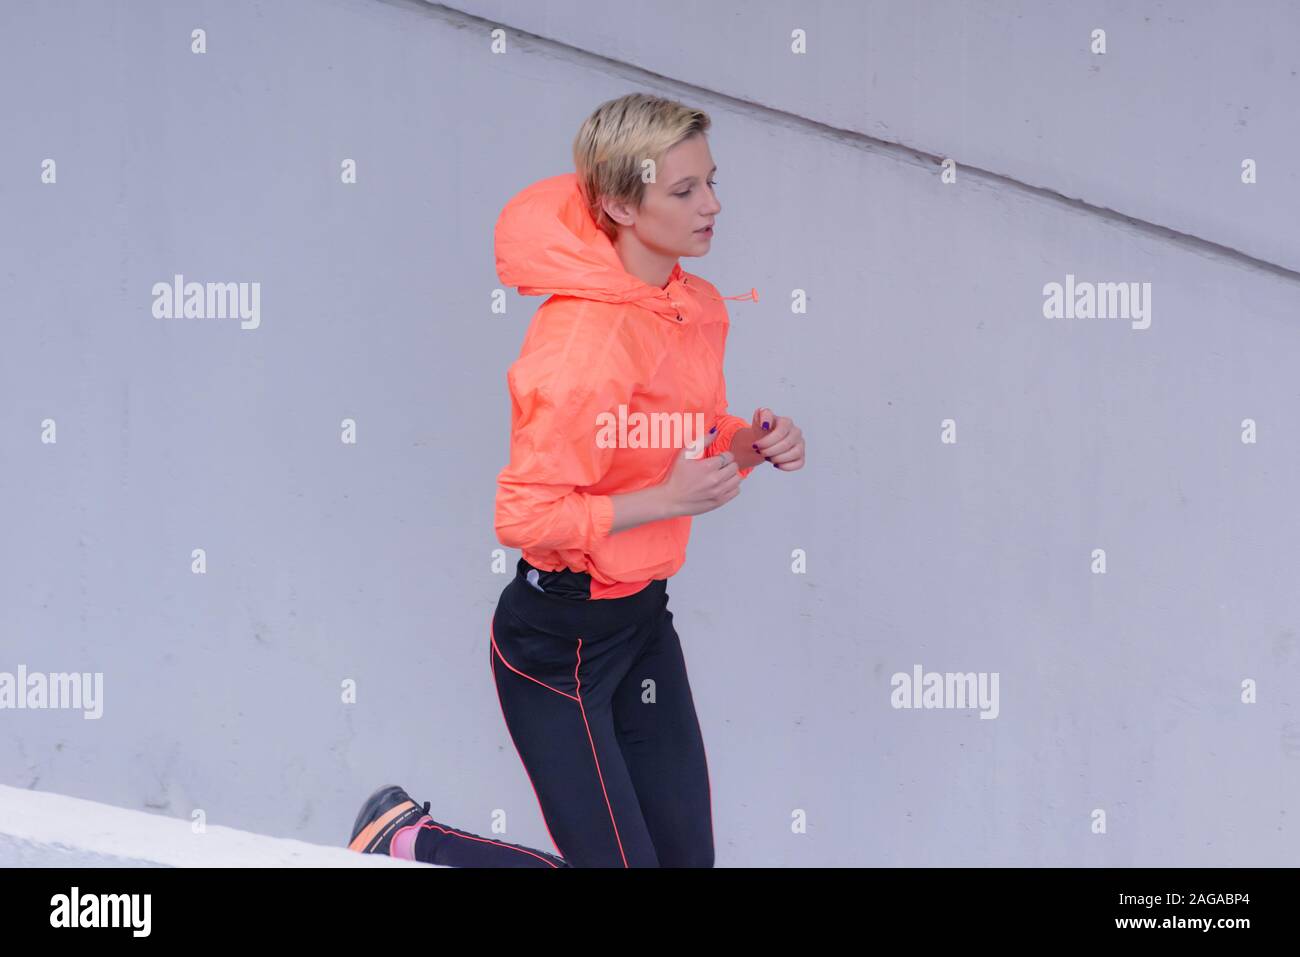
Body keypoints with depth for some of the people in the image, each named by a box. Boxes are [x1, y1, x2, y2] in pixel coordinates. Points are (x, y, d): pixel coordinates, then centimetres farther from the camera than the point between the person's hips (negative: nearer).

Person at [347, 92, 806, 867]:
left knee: (687, 854, 11)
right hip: (558, 637, -8)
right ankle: (408, 841, 18)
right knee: (622, 861, -1)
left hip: (644, 617, 8)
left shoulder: (699, 308, 2)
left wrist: (750, 443, -4)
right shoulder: (585, 337, -25)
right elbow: (524, 517, -24)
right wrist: (667, 500, -23)